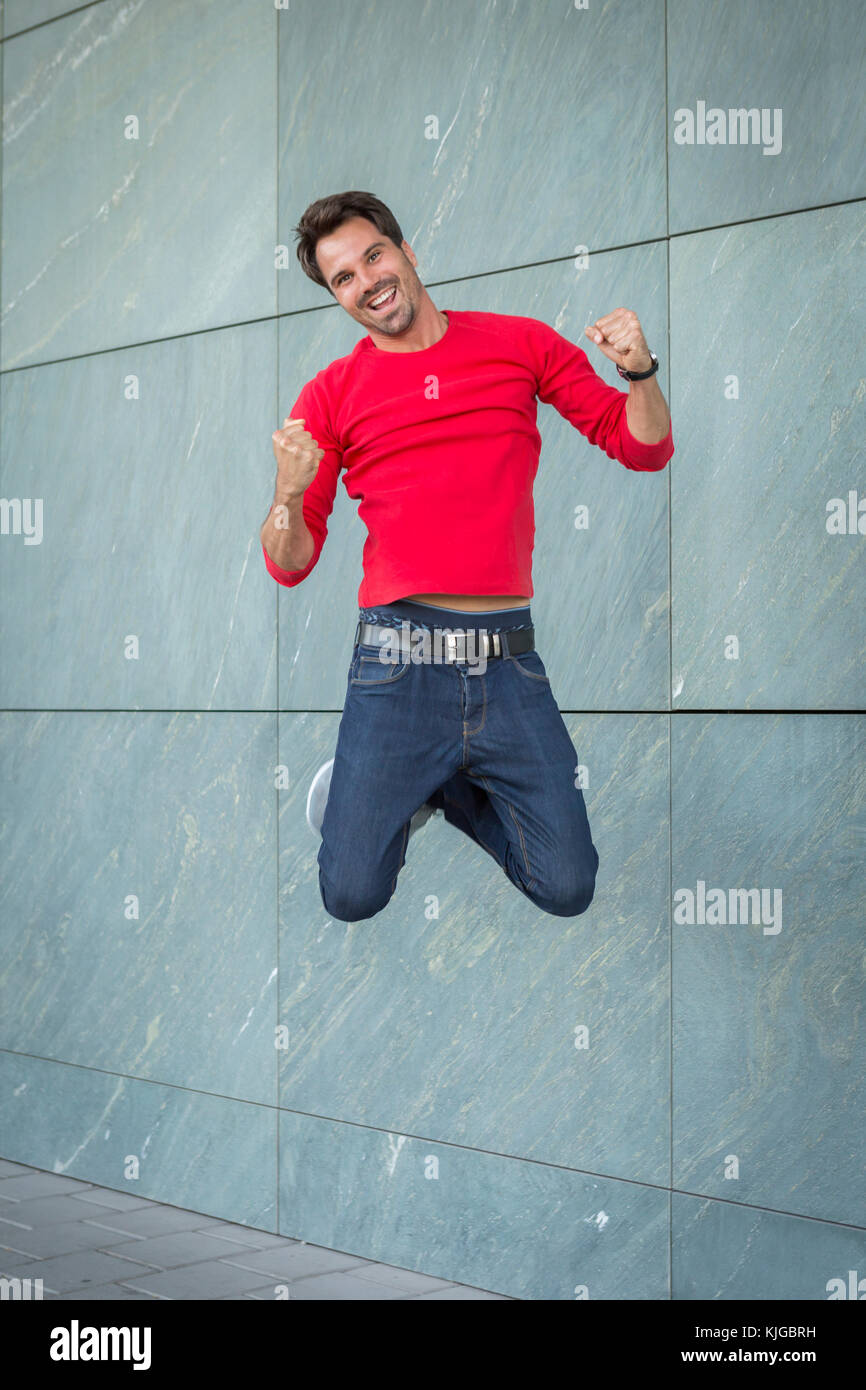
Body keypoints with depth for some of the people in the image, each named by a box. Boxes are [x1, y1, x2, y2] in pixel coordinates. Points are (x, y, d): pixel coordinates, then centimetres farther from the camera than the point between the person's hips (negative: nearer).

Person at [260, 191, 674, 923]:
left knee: (568, 889, 1)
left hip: (509, 666, 1)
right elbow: (290, 566, 4)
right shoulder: (331, 394, 4)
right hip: (398, 665, -1)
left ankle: (450, 788, 26)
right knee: (352, 896, -6)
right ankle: (393, 795, 27)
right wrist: (290, 493, -17)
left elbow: (644, 447, 10)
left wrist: (640, 372, -9)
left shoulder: (522, 343, 8)